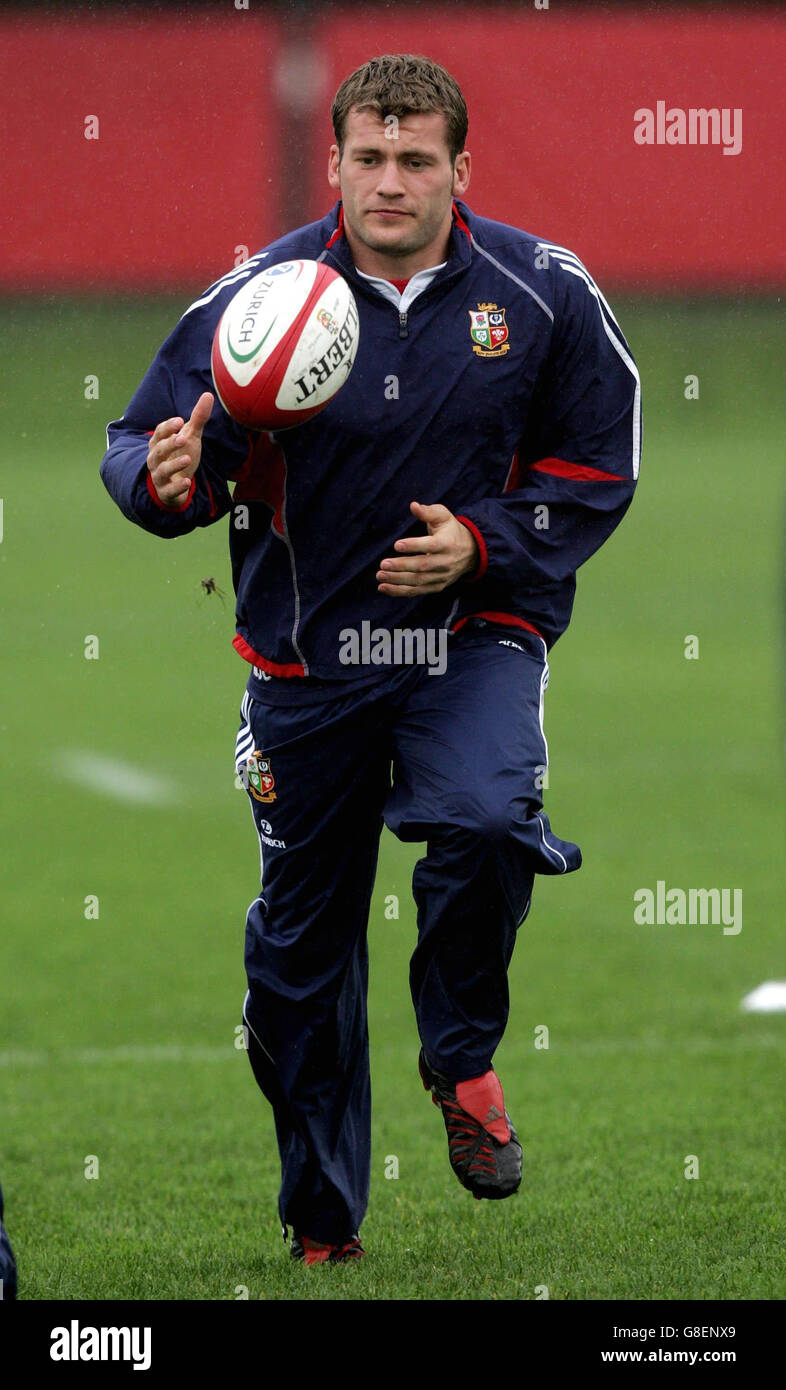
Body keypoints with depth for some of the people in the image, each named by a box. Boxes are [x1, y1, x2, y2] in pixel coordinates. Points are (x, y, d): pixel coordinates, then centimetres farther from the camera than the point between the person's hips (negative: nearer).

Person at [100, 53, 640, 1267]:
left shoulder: (544, 293, -6)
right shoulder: (260, 296, -8)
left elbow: (599, 472, 1)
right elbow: (140, 450, -5)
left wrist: (480, 543, -15)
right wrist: (169, 479, -29)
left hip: (476, 634, -1)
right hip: (307, 654, 1)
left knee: (484, 819, -31)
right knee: (302, 939, 8)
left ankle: (463, 1058, -3)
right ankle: (321, 1217, 27)